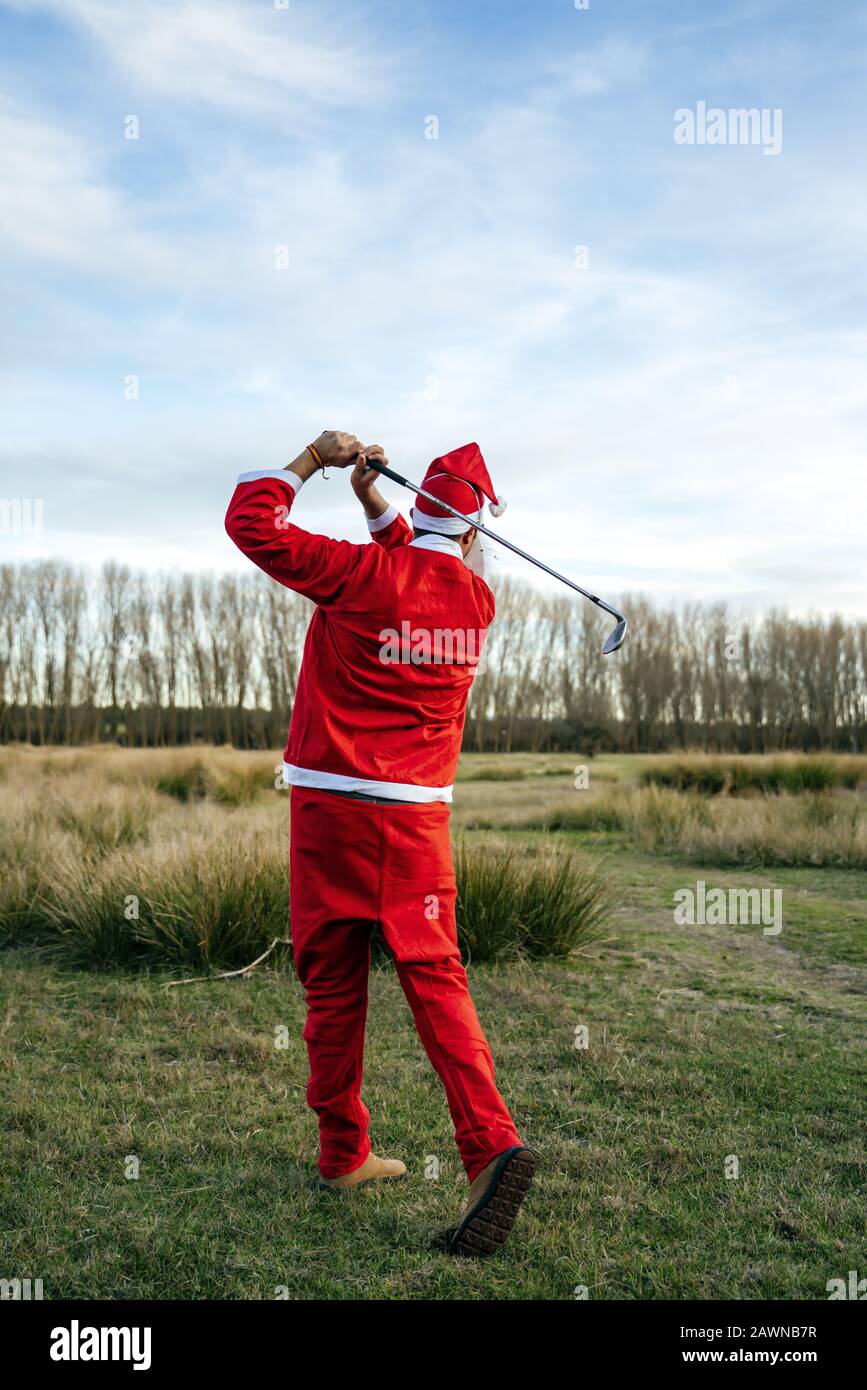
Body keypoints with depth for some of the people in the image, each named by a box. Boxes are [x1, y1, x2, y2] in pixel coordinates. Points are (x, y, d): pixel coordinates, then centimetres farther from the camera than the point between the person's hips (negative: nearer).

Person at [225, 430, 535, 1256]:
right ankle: (491, 1143, -12)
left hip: (328, 806, -2)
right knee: (434, 978, 2)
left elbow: (250, 521, -4)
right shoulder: (475, 601, 6)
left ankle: (343, 1154, 18)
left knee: (332, 985, 8)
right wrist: (371, 497, 26)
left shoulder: (362, 575, -8)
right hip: (415, 817, 2)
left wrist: (315, 458, 6)